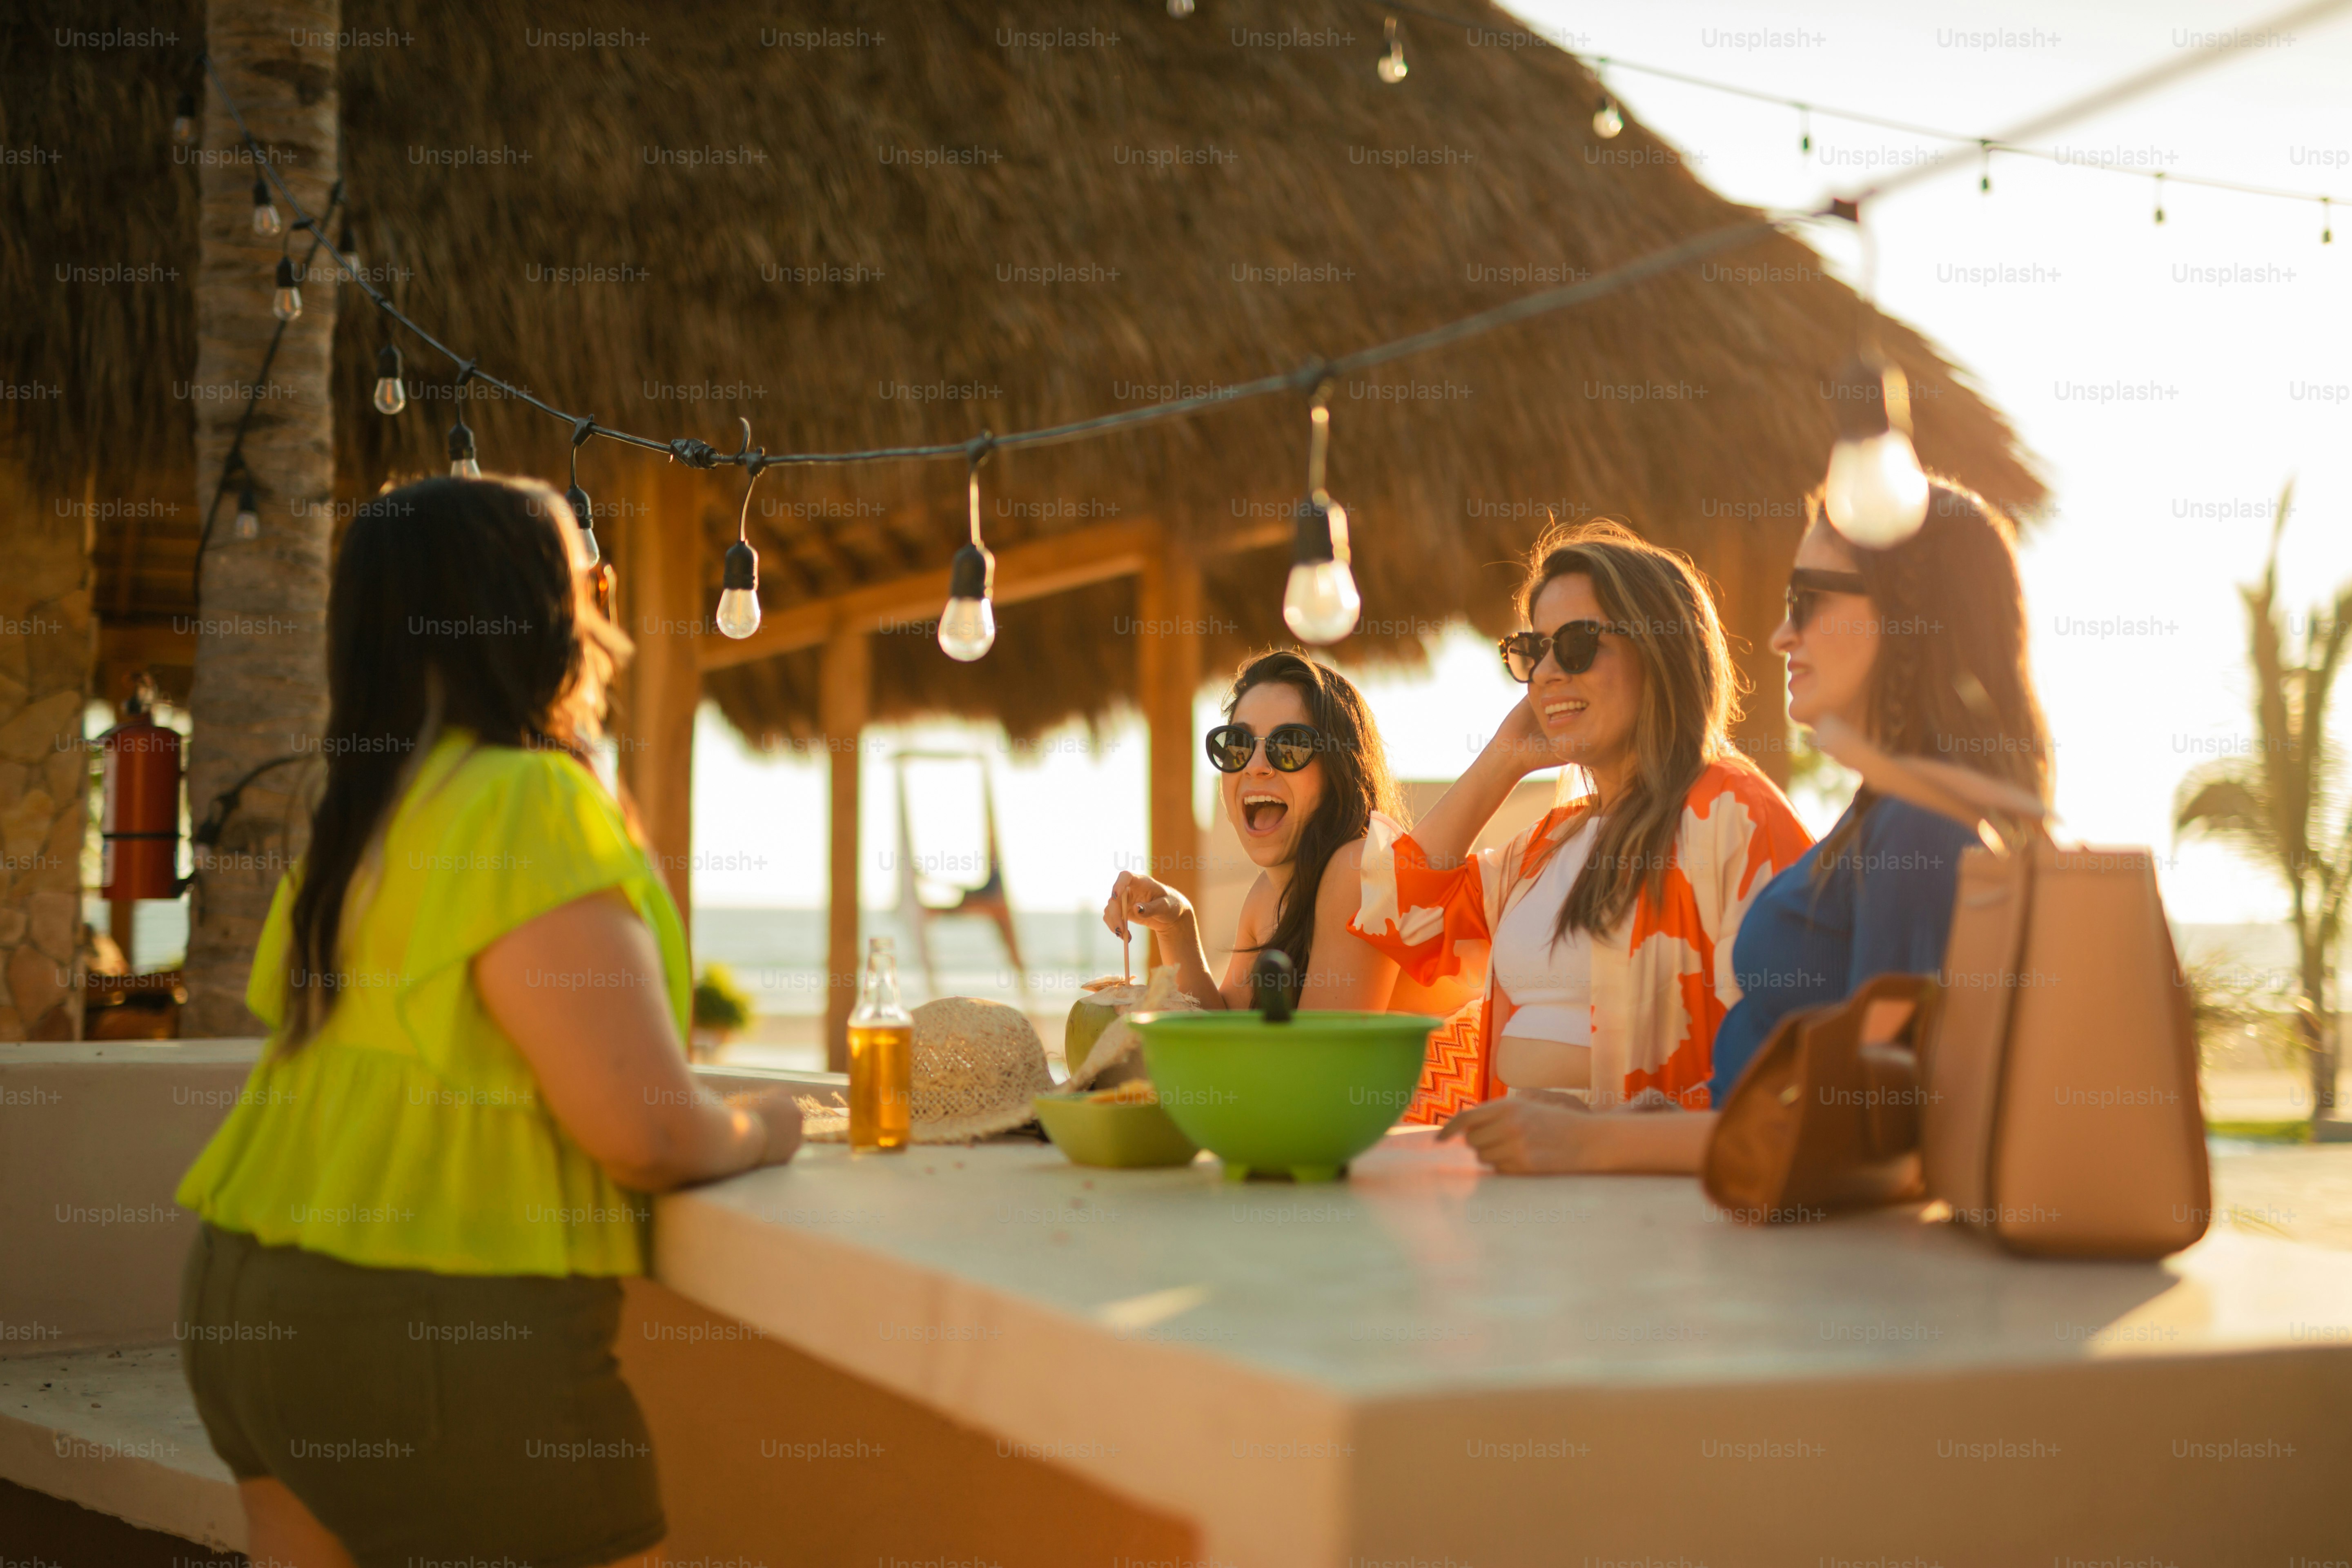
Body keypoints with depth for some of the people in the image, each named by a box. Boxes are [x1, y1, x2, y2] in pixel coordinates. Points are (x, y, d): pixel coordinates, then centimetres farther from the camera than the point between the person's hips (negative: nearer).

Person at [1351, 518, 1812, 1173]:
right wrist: (1503, 759, 18)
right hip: (1515, 1171, 7)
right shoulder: (1557, 838, 22)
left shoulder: (1729, 816, -7)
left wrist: (1598, 1137, -28)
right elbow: (1398, 918, 21)